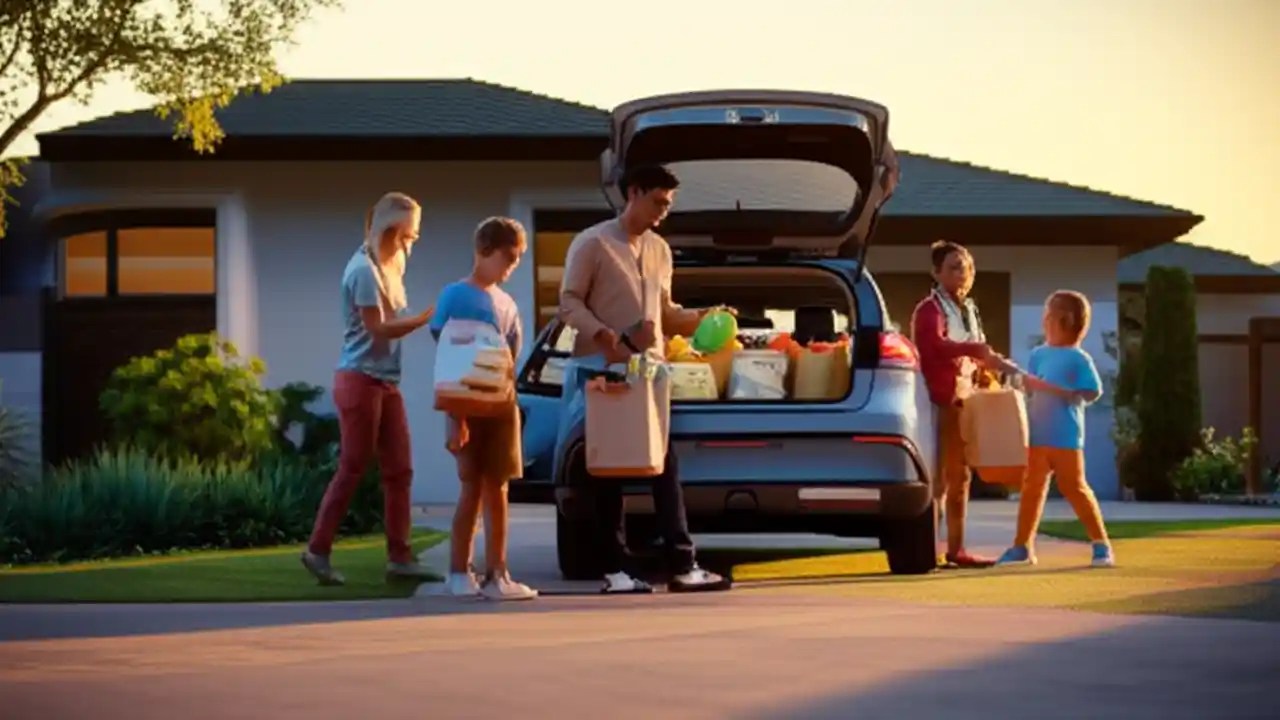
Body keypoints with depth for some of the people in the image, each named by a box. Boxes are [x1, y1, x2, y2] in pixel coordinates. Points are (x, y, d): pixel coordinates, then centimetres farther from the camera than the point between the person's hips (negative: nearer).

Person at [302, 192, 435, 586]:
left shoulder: (386, 267, 16)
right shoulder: (364, 269, -13)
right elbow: (378, 329, -18)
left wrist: (425, 317, 1)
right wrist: (426, 318, -18)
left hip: (385, 382, 9)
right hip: (360, 380, -9)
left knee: (399, 470, 5)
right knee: (352, 469, -5)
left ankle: (399, 557, 6)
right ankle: (318, 550, 2)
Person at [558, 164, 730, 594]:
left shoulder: (659, 250, 16)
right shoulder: (592, 243, -4)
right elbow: (569, 303, -8)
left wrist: (702, 318, 3)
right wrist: (603, 336, -22)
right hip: (602, 371, -6)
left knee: (666, 466, 0)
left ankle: (682, 565, -1)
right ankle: (614, 570, 2)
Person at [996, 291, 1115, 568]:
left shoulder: (1078, 358, -6)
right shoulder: (1038, 355, 9)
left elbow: (1093, 392, -11)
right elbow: (1028, 387, 11)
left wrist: (1060, 392, -16)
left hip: (1065, 436, -5)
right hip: (1037, 435, 5)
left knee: (1074, 488, -3)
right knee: (1032, 489, 9)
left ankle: (1101, 544, 5)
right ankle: (1022, 547, 15)